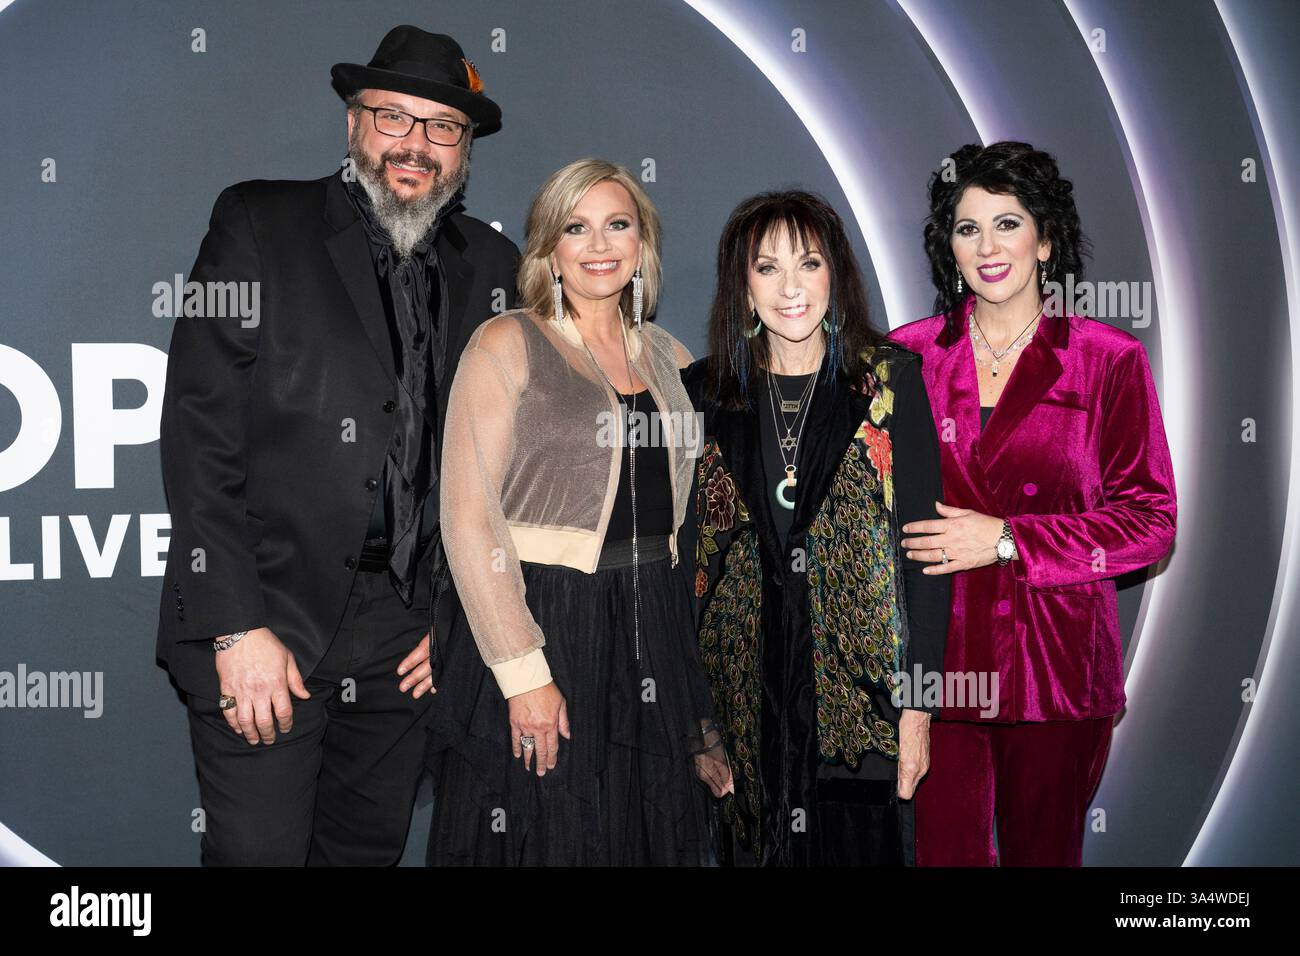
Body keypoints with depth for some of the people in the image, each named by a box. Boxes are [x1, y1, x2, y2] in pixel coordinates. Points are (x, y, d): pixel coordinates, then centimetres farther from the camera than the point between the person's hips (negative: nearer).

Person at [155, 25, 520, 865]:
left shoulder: (492, 265, 8)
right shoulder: (258, 225, -3)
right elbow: (200, 433, -9)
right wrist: (237, 627, -14)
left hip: (410, 633, 4)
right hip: (267, 616, -3)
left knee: (372, 847, 14)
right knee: (258, 850, -1)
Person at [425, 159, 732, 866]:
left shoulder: (667, 357, 11)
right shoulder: (508, 344, -5)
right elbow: (468, 516, -12)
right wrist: (524, 672, -18)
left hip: (654, 631, 5)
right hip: (537, 623, -5)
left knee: (650, 836, 12)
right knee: (544, 837, 4)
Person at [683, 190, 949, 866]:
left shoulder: (889, 378, -2)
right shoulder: (705, 391, 5)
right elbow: (692, 547, 8)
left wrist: (917, 704, -8)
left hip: (862, 690, -2)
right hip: (746, 695, 2)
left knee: (862, 843, 3)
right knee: (756, 847, 8)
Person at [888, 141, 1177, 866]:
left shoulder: (1110, 360, -1)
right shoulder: (908, 354, 5)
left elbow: (1151, 520, -4)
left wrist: (1007, 539, -12)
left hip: (1057, 664, -1)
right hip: (934, 655, 1)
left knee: (1045, 853, 12)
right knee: (944, 849, 2)